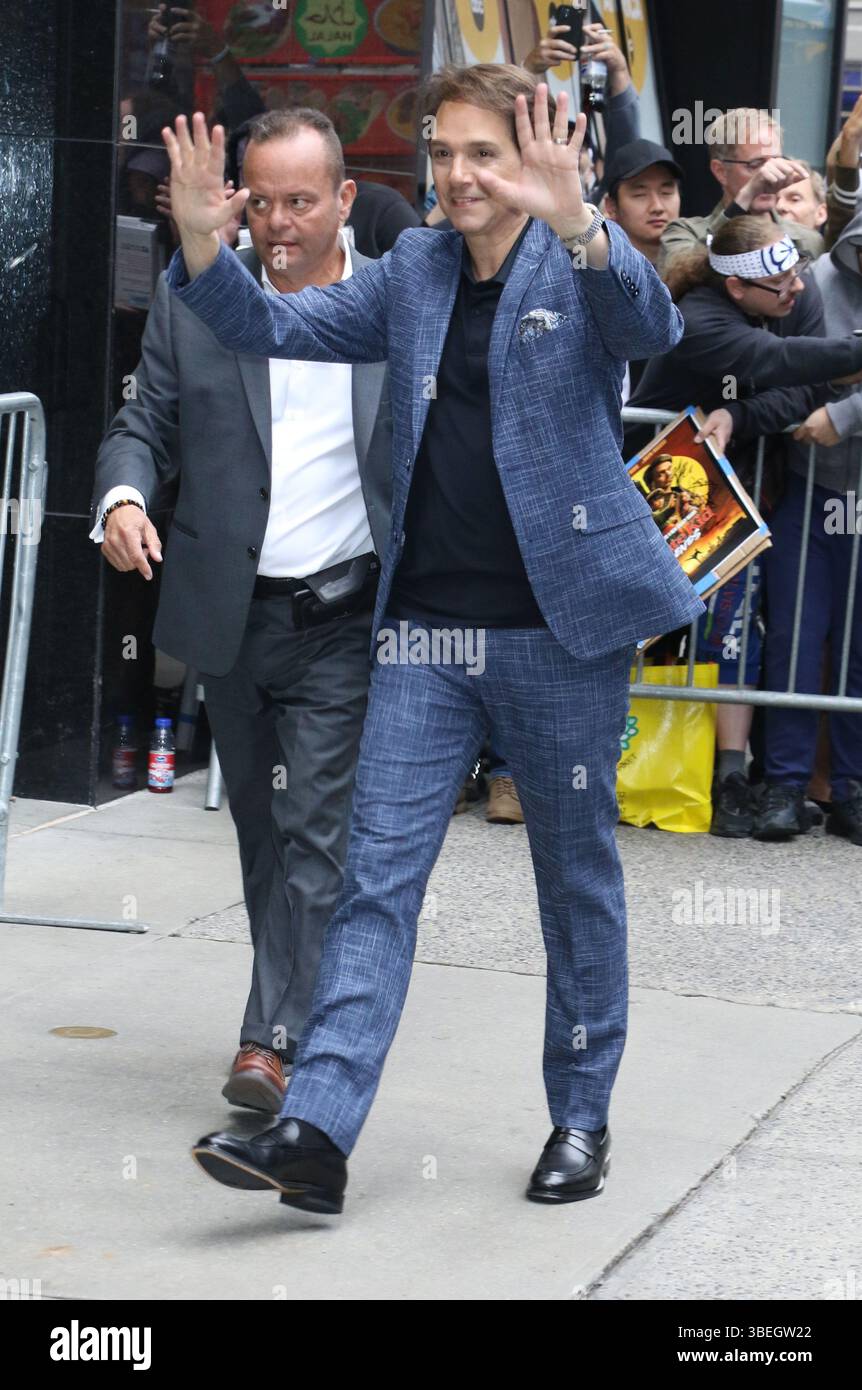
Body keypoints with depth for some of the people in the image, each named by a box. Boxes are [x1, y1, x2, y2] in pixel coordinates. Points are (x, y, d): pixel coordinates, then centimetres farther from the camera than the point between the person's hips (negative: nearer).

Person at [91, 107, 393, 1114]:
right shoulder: (192, 301, 3)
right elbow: (144, 425, 6)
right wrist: (123, 498, -16)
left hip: (343, 622, -3)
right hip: (227, 614, 3)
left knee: (315, 831, -9)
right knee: (262, 829, 14)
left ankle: (272, 1041, -10)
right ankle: (303, 1003, 30)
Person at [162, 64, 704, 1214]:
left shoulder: (580, 266, -4)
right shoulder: (415, 271, 11)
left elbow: (652, 325, -25)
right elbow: (277, 330, 10)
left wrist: (577, 224, -43)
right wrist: (204, 244, -9)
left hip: (561, 624, -4)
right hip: (427, 625, 4)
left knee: (578, 879, 9)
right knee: (379, 874, -4)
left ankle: (582, 1119, 24)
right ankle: (316, 1134, -8)